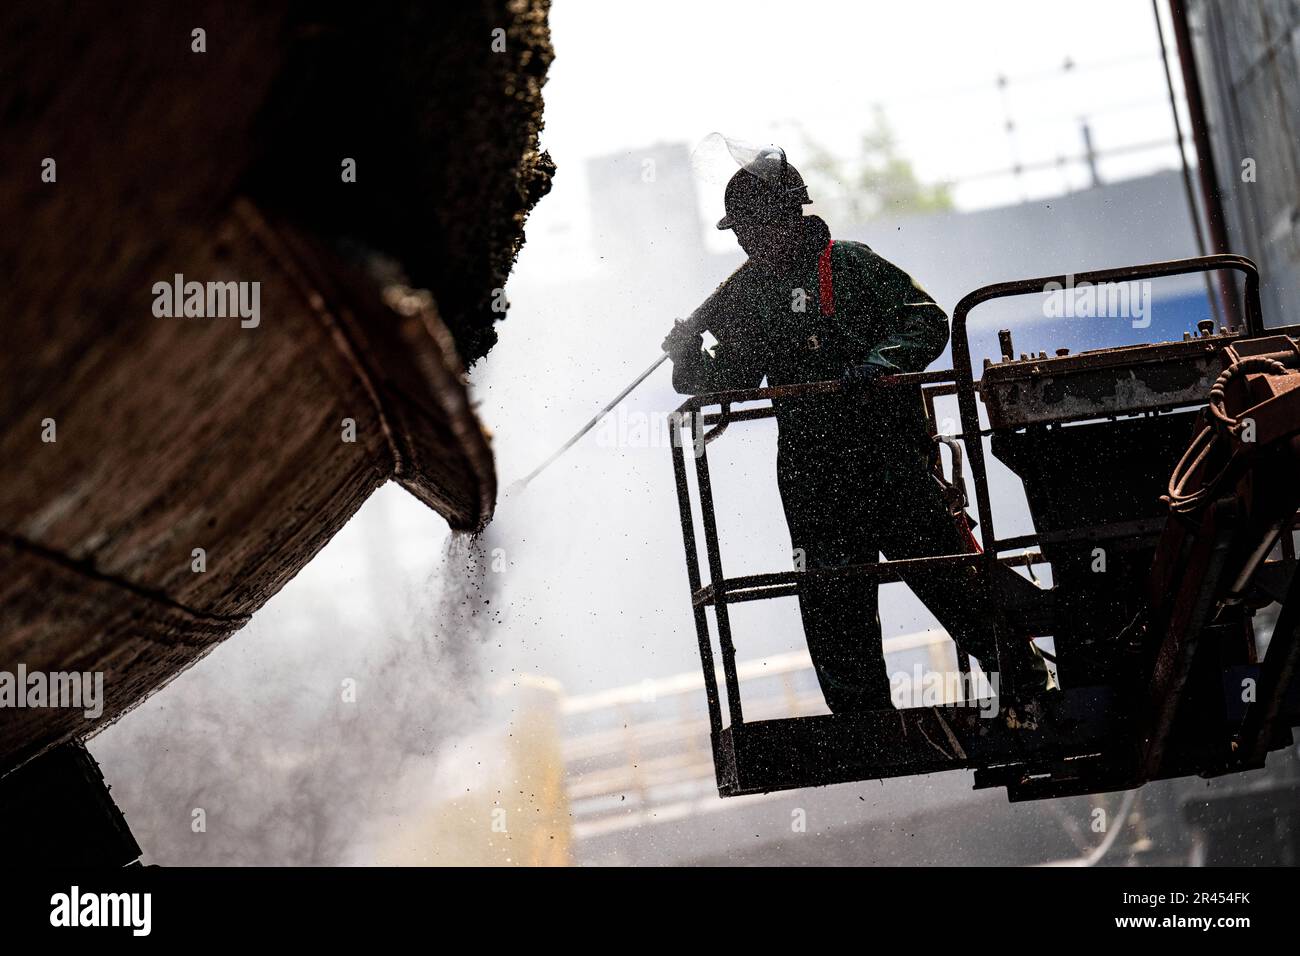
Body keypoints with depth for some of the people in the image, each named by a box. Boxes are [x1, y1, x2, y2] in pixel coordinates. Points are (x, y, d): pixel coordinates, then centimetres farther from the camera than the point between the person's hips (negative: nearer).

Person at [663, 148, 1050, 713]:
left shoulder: (847, 264, -1)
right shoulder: (744, 294, 12)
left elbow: (927, 320, -6)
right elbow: (732, 381, 14)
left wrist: (878, 362, -22)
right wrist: (692, 363, -6)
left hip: (891, 453, -4)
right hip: (811, 473, 5)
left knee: (949, 571, -6)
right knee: (833, 609, 6)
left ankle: (1025, 679, 9)